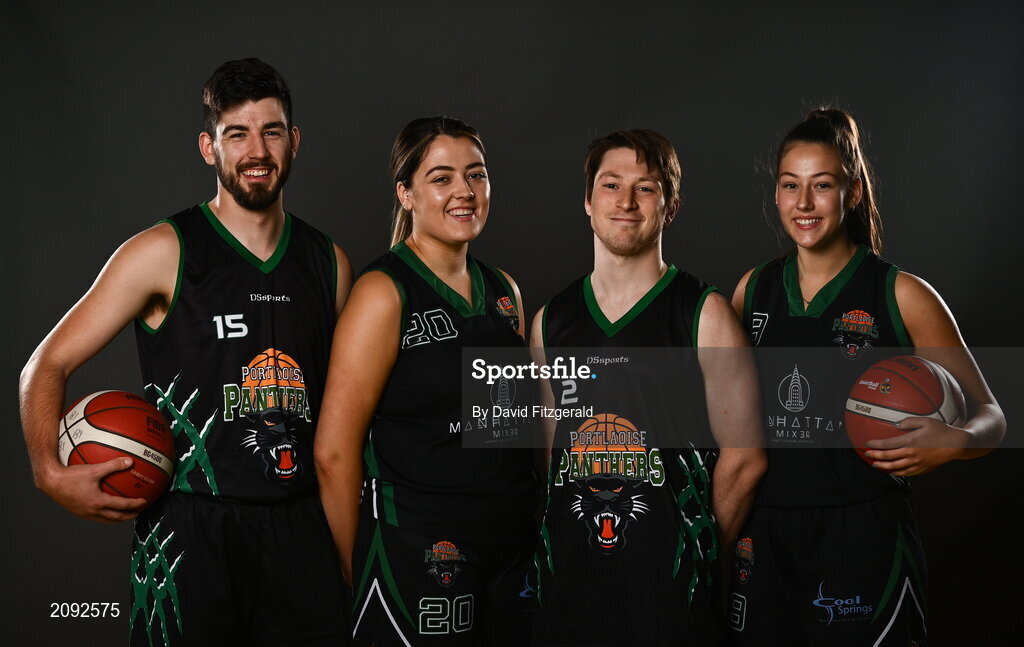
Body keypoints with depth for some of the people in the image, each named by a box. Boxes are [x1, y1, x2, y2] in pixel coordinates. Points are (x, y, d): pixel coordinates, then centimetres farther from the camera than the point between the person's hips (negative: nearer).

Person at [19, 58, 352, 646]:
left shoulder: (330, 263, 10)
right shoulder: (164, 253, -3)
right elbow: (47, 366, -1)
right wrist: (51, 472, -19)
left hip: (302, 531, 4)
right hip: (192, 530, -3)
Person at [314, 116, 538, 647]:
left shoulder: (504, 291, 10)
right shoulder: (384, 293, -11)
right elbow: (334, 452, -13)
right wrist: (360, 575, -7)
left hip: (513, 553, 6)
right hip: (417, 557, -6)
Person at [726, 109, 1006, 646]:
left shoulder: (901, 296, -4)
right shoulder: (753, 290, 7)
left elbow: (989, 415, -1)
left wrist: (951, 442, -22)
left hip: (862, 540, -3)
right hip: (764, 538, 4)